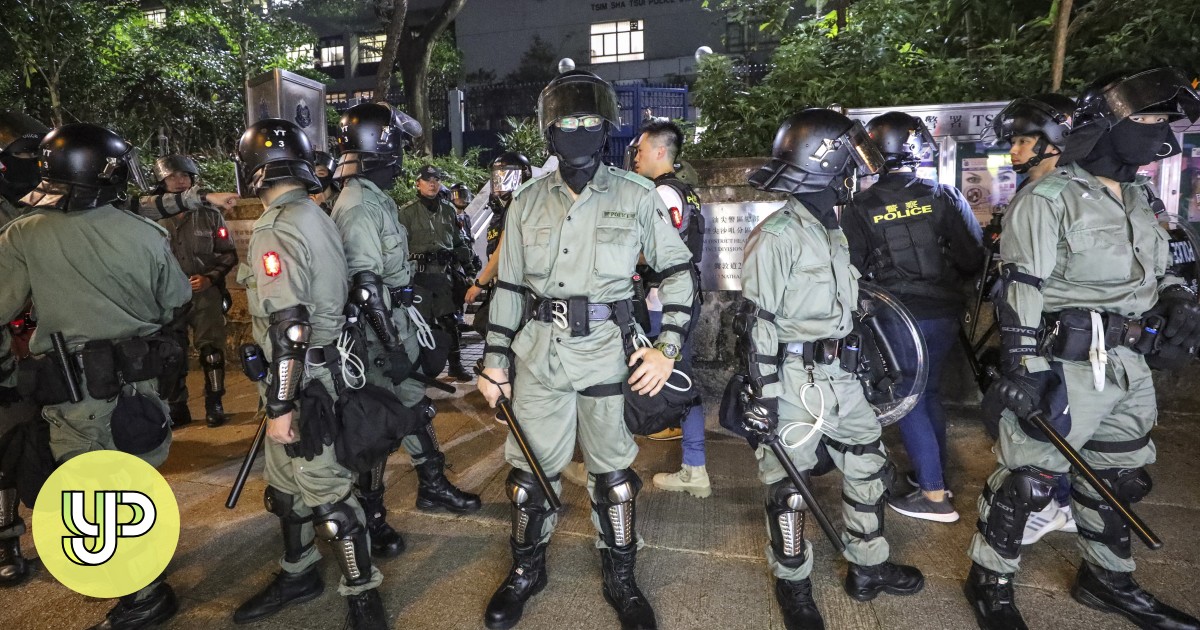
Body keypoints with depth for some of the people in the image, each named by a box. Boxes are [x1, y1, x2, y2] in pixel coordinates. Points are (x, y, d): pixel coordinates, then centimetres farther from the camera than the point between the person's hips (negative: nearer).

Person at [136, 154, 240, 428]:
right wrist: (202, 197, -41)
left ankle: (214, 405, 14)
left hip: (205, 294, -1)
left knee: (211, 350, 1)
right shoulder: (152, 212, -3)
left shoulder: (210, 213, -1)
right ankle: (177, 409, 24)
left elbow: (229, 253, 3)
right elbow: (147, 206, -27)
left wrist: (211, 277, -15)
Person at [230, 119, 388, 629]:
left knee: (322, 487, 0)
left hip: (302, 375, -10)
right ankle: (297, 574, 36)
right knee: (285, 478, 20)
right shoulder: (314, 215, 11)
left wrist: (281, 405, -21)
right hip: (325, 362, 10)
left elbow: (290, 329, -24)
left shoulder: (278, 230, -18)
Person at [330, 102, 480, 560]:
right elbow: (366, 284, -25)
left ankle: (433, 486, 34)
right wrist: (391, 346, -25)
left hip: (395, 324, 10)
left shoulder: (376, 198, 12)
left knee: (416, 408, 19)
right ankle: (371, 517, 17)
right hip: (377, 334, -10)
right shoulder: (358, 205, -19)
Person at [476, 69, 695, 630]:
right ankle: (526, 569, 34)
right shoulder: (527, 202, 6)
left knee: (612, 470, 11)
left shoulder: (637, 197, -1)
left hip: (609, 351, -2)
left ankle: (620, 578, 32)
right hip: (539, 351, 2)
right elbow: (509, 287, 9)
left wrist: (668, 348, -5)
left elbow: (678, 272, 3)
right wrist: (495, 360, 6)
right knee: (530, 467, 10)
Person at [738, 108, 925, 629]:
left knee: (867, 464, 17)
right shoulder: (778, 235, -17)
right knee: (789, 482, 3)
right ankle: (792, 583, 23)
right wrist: (762, 395, -19)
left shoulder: (832, 229, 11)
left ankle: (868, 568, 35)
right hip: (796, 380, -9)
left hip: (839, 373, 9)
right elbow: (756, 321, -19)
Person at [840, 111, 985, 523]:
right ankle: (937, 475, 32)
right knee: (930, 390, 20)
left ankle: (934, 495, 7)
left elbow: (852, 269, -6)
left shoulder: (861, 208, -10)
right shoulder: (944, 196, -4)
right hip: (943, 314, 4)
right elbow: (972, 258, -3)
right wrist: (947, 284, 16)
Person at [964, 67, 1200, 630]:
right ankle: (991, 580, 16)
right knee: (1027, 478, -3)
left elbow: (1151, 269, 26)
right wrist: (1025, 369, -22)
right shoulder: (1049, 198, -12)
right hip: (1066, 365, -9)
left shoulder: (1138, 198, 14)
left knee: (1118, 477, 19)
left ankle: (1108, 581, 38)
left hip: (1130, 366, 9)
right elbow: (1020, 289, -17)